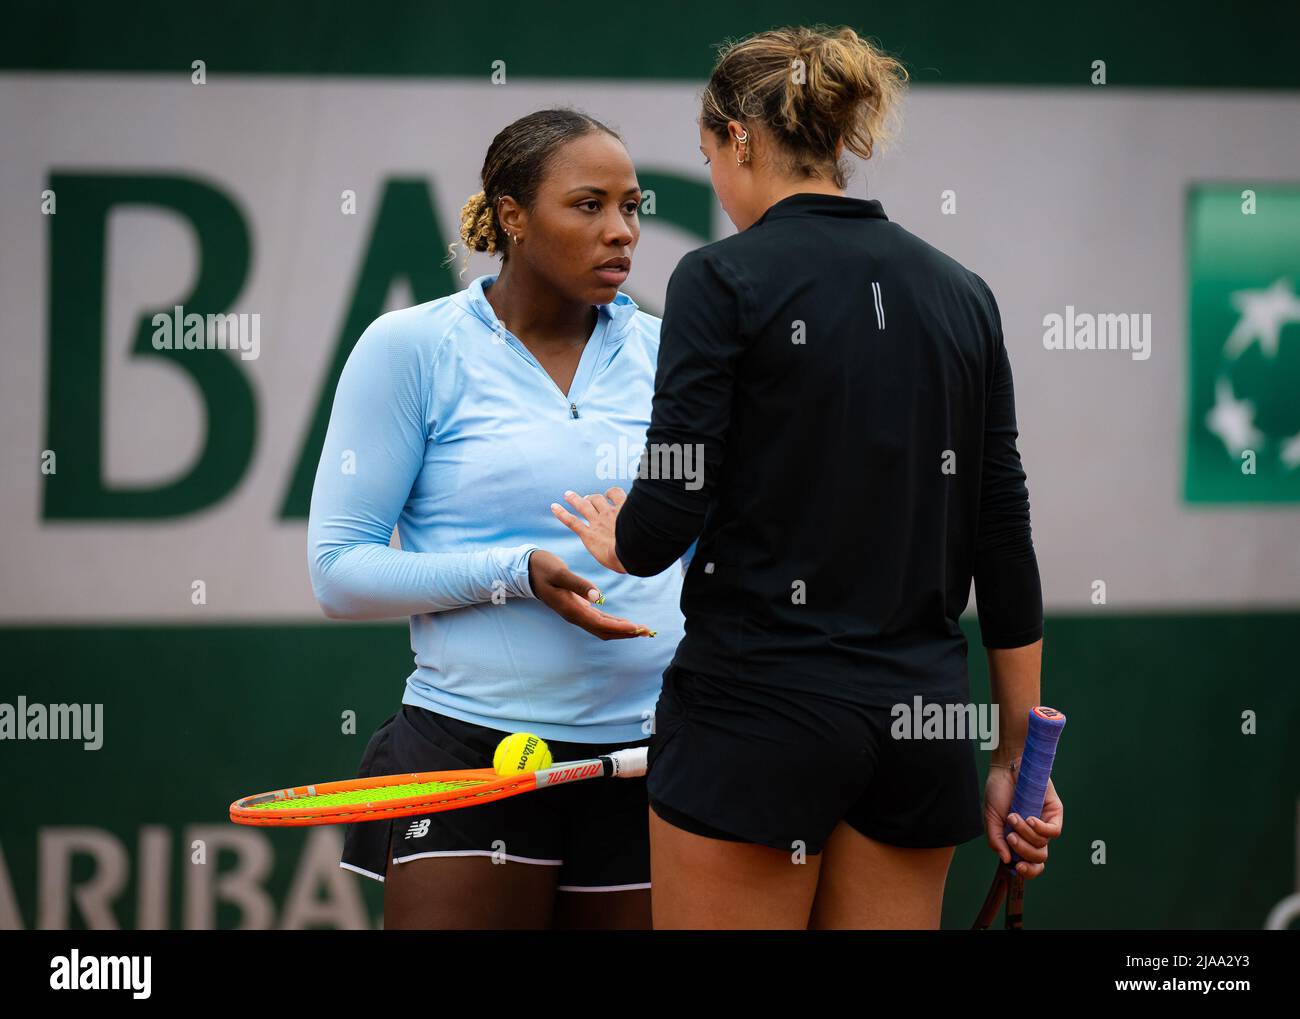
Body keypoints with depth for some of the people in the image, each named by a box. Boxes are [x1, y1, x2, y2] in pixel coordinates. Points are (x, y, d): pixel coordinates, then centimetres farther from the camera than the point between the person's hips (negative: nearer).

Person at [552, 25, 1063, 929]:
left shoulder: (724, 280, -8)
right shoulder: (963, 294, 9)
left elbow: (663, 526, -14)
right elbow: (1004, 539, 9)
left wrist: (617, 540, 11)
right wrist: (1015, 761, 14)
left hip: (759, 711, -6)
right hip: (920, 718, 6)